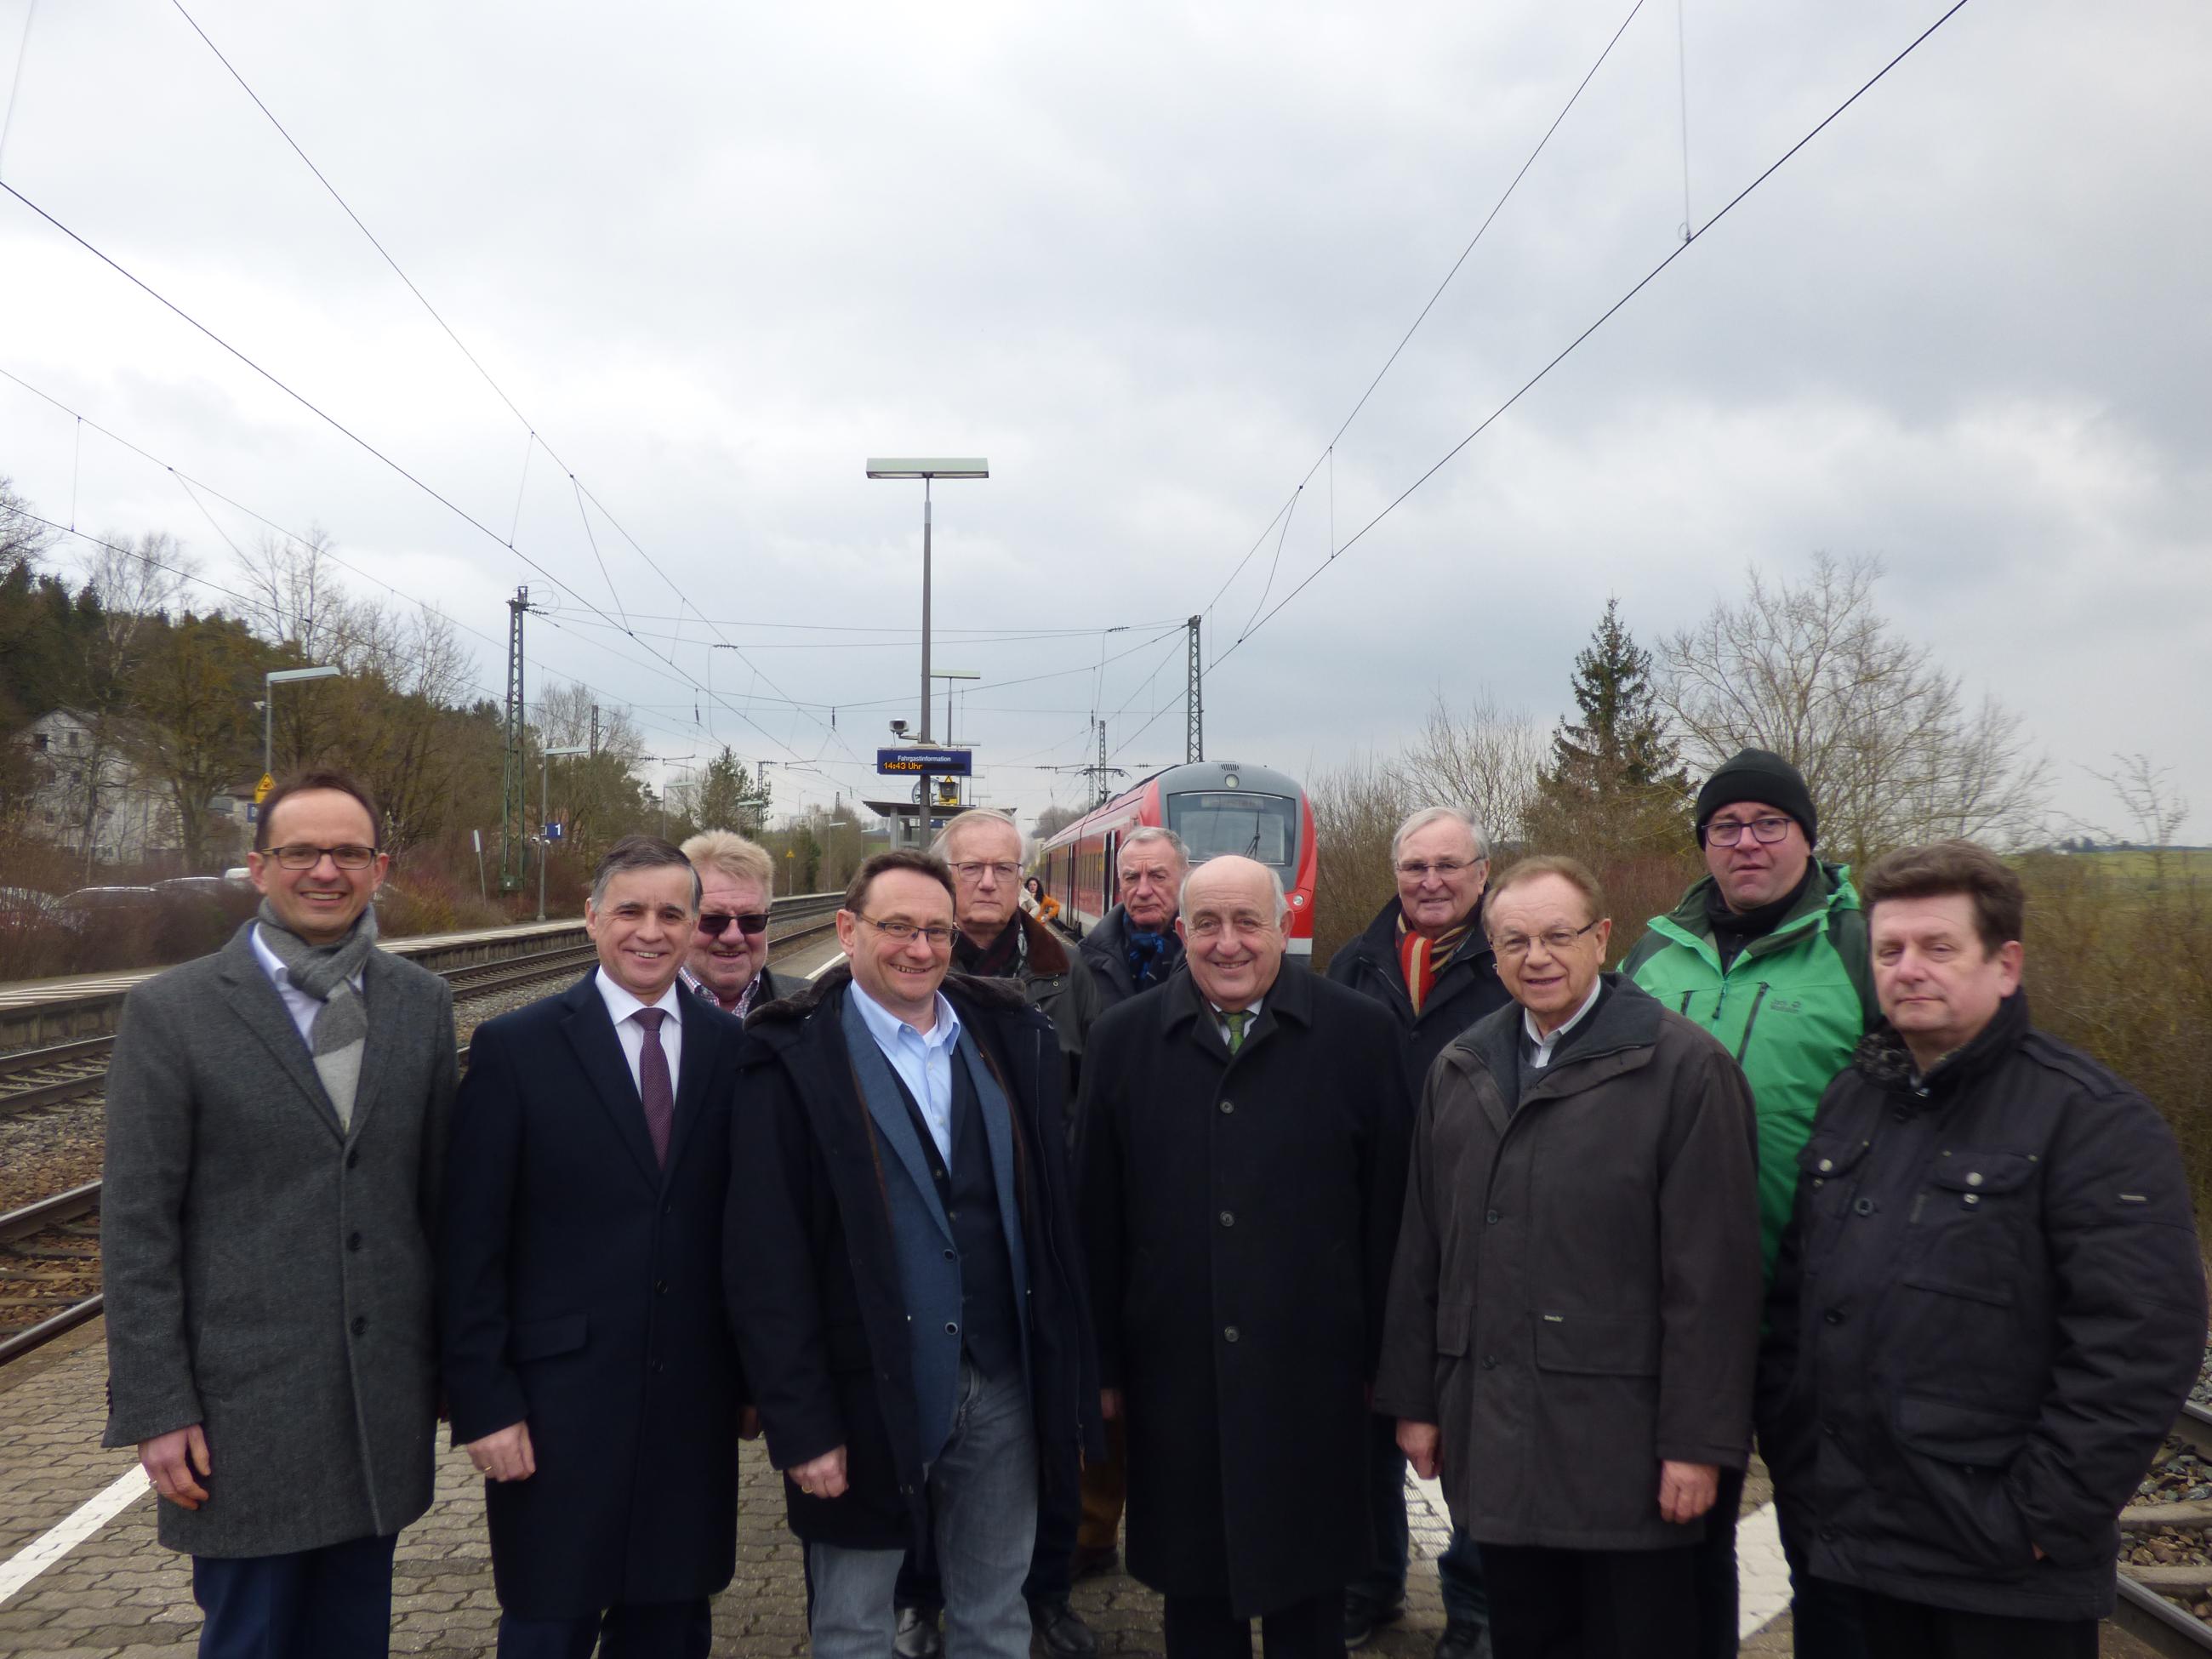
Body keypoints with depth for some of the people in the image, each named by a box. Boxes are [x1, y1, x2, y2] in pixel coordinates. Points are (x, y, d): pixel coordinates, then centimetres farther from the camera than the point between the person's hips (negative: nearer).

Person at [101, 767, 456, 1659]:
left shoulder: (422, 1002, 4)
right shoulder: (172, 1012, -7)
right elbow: (136, 1226, -7)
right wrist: (156, 1409, -9)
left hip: (385, 1403, 4)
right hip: (243, 1407, -3)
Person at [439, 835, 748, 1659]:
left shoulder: (733, 1048, 2)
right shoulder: (514, 1047, -6)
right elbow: (471, 1245, -6)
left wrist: (753, 1374, 7)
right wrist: (483, 1403, -9)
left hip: (693, 1400, 3)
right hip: (559, 1400, -3)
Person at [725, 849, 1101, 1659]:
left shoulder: (1010, 1037, 3)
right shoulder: (796, 1059, -9)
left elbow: (1055, 1205, 6)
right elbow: (766, 1263, -11)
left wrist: (1072, 1369, 4)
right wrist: (800, 1424, -12)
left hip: (1005, 1383, 4)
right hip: (866, 1393, -3)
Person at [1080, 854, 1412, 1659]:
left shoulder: (1360, 1034, -4)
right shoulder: (1123, 1039, 0)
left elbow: (1389, 1208, -2)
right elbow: (1099, 1216, 2)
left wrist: (1380, 1357, -1)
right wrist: (1107, 1364, 3)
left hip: (1313, 1375, -1)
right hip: (1174, 1374, 1)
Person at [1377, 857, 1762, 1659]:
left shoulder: (1685, 1068, -8)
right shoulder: (1459, 1071, 9)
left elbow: (1714, 1273, -11)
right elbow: (1421, 1252, 12)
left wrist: (1701, 1441, -12)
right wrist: (1415, 1398, 10)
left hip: (1626, 1442, -4)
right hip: (1492, 1437, 5)